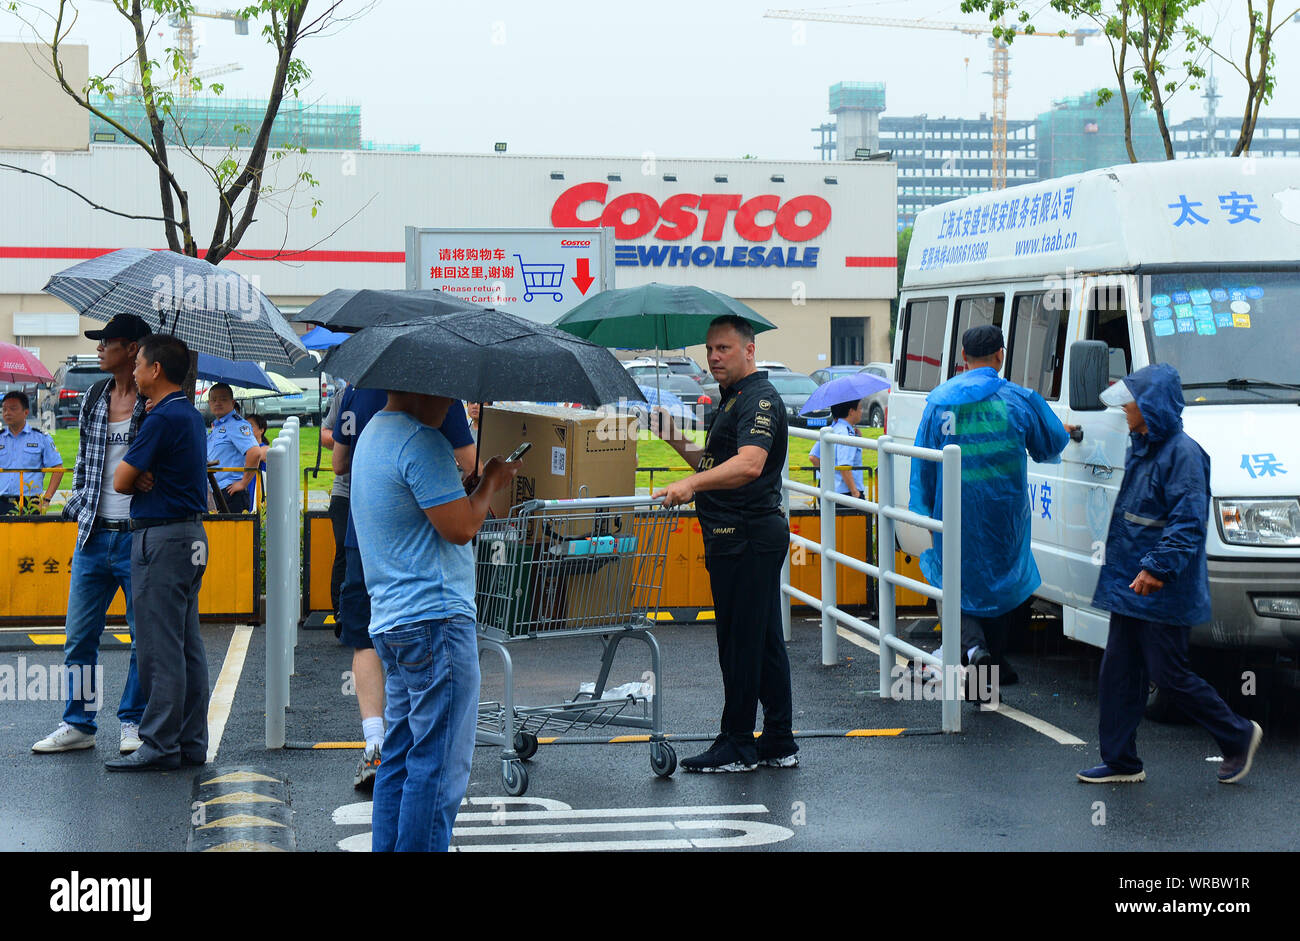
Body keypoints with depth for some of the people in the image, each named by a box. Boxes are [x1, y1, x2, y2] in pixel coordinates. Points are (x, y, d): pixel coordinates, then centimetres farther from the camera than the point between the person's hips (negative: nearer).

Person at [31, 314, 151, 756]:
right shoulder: (94, 397, 10)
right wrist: (77, 502, 13)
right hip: (94, 536, 5)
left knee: (146, 638, 4)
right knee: (78, 637, 7)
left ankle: (133, 722, 17)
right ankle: (77, 724, 16)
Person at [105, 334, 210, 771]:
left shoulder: (163, 419, -16)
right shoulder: (190, 415, 15)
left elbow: (120, 481, -12)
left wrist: (138, 480, 9)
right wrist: (145, 478, -5)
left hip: (162, 538, -10)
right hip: (191, 536, 10)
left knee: (161, 649, -6)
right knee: (188, 647, 11)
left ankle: (160, 746, -3)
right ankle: (192, 743, 15)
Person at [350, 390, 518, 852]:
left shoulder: (374, 434, 18)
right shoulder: (422, 442, -15)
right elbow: (459, 527, -17)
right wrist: (491, 483, 0)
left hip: (390, 622, 10)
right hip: (435, 620, -10)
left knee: (400, 757, 13)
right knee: (440, 764, -6)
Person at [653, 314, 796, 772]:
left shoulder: (758, 399, -14)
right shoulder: (732, 399, 20)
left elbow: (749, 464, -31)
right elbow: (715, 464, 27)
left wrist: (692, 484, -41)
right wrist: (682, 445, 10)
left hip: (746, 537, -11)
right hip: (742, 533, 11)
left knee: (740, 641, -4)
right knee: (765, 640, 12)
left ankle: (737, 745, 3)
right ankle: (778, 744, 17)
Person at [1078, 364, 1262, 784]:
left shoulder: (1182, 453, -16)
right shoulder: (1141, 447, 13)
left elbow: (1188, 521, -22)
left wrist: (1157, 566, -26)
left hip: (1164, 592, -9)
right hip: (1130, 587, 9)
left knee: (1169, 675, -3)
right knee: (1119, 671, 9)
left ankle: (1238, 735, 16)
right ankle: (1120, 760, 16)